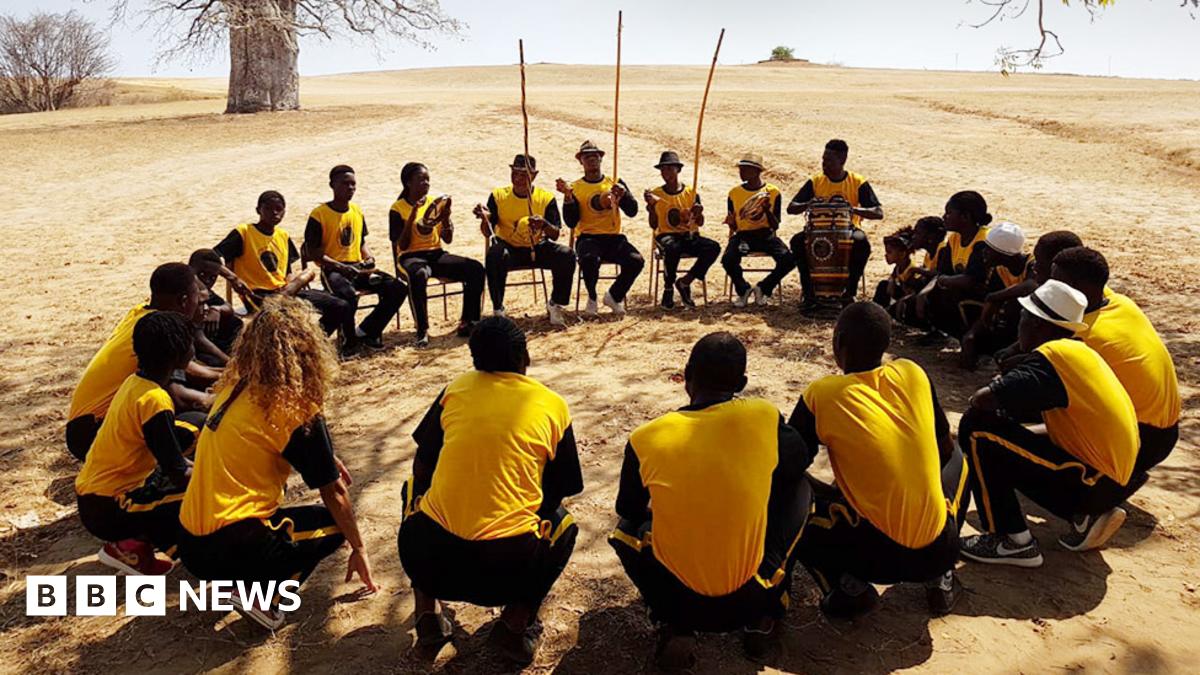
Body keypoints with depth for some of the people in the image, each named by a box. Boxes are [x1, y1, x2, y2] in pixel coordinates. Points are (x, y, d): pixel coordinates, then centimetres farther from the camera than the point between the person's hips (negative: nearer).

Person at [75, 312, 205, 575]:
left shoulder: (135, 381, 2)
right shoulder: (155, 400, -24)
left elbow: (169, 454, 14)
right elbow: (178, 474, -19)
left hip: (92, 491, 9)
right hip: (107, 510, -9)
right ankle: (133, 547, -4)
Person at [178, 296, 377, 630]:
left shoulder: (235, 387, 5)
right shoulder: (295, 409, -14)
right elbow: (333, 493, -4)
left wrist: (325, 457, 20)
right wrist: (359, 550, 8)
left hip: (190, 542, 7)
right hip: (227, 549, -7)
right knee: (335, 523, 11)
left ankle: (237, 580, 15)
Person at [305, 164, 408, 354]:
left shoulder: (357, 211, 11)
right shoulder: (319, 215, -7)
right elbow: (313, 251, -9)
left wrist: (368, 257, 0)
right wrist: (341, 266, -18)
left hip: (359, 268, 6)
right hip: (333, 270, -6)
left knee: (399, 288, -14)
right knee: (348, 296, -39)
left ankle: (366, 331, 0)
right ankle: (350, 338, -9)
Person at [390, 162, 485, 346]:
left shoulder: (435, 203, 9)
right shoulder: (398, 209, -3)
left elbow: (448, 240, 8)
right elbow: (402, 246, -11)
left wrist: (445, 217, -9)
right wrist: (412, 217, -18)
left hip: (436, 254, 5)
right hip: (411, 257, -4)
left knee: (476, 269, -18)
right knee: (419, 275, -41)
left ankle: (467, 324, -12)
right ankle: (422, 331, -30)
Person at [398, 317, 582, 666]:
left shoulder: (455, 389, 8)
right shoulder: (552, 405, 5)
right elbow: (556, 493, 15)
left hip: (429, 558, 2)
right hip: (509, 567, -1)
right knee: (562, 522, 30)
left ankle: (427, 614, 21)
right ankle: (516, 622, 8)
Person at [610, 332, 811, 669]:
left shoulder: (645, 439, -11)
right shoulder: (764, 418, -12)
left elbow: (627, 509, 7)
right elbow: (800, 461, 11)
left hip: (677, 596, 1)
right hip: (750, 597, 0)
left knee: (628, 526, 30)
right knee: (797, 488, 19)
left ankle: (674, 627, 11)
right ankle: (764, 618, 21)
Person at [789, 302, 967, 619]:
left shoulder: (821, 396, -9)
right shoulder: (913, 374, 1)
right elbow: (944, 449, 15)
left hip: (877, 553, -4)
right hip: (939, 550, 4)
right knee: (955, 459, 31)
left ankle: (850, 588, 1)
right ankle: (940, 579, 21)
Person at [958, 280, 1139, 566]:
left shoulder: (1053, 355, -17)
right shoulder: (1078, 351, 11)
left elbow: (983, 400, -23)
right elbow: (1038, 409, 18)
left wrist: (983, 398, -1)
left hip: (1092, 483, -9)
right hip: (1111, 476, 9)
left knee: (977, 429, -12)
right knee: (1006, 435, 23)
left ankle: (1013, 541, -6)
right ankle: (1087, 516, 13)